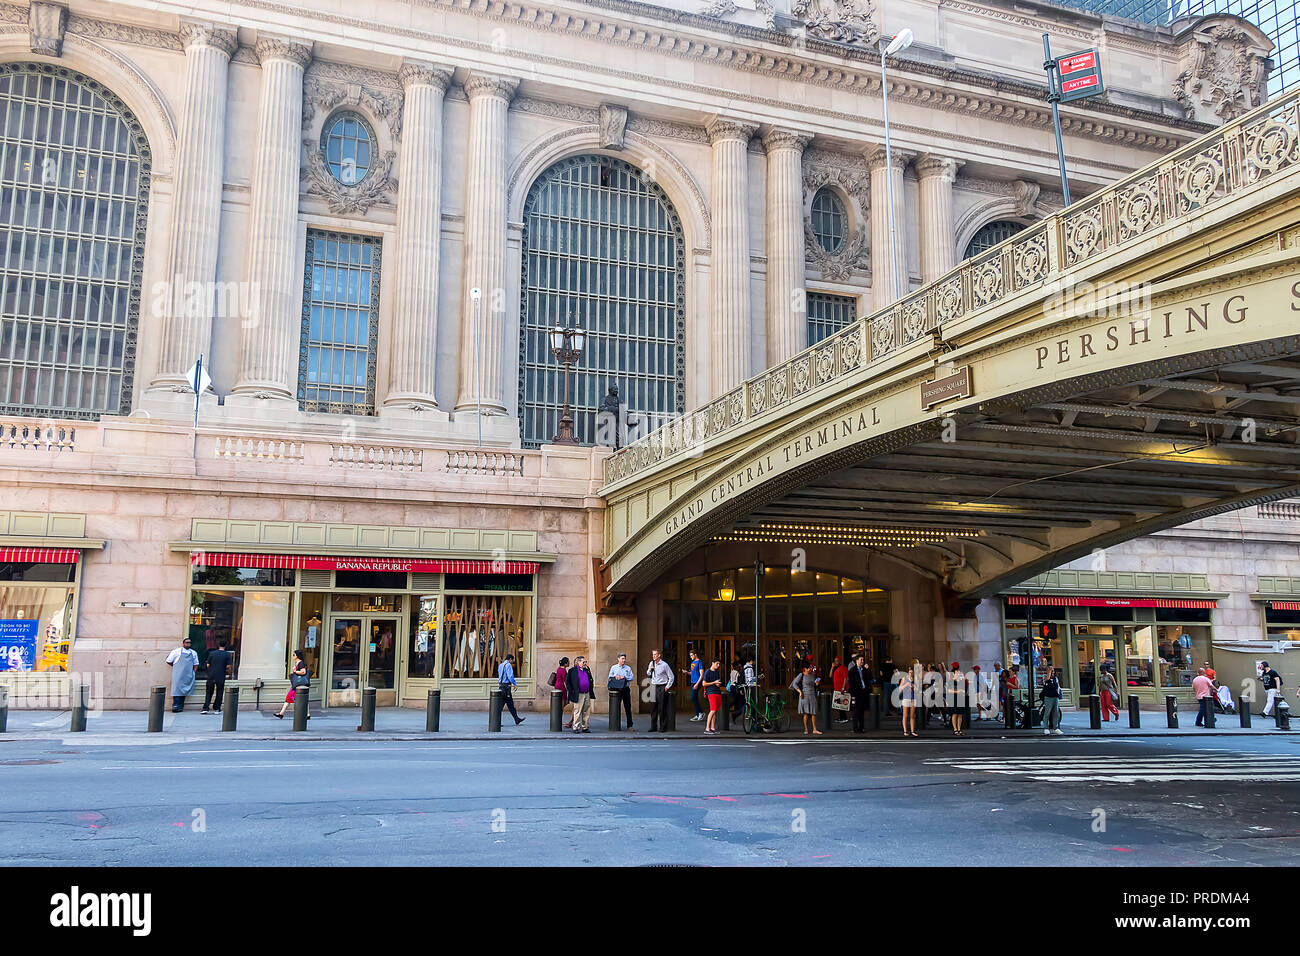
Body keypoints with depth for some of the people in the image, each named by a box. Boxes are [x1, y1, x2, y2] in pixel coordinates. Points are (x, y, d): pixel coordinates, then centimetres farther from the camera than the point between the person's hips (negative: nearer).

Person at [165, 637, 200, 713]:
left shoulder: (193, 653, 17)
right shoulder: (176, 651, 5)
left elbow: (196, 664, 21)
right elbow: (168, 661, 8)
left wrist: (193, 672, 9)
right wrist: (176, 667, 7)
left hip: (188, 675, 3)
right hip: (178, 674, -3)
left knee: (183, 690, 1)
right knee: (177, 689, -12)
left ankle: (180, 707, 3)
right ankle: (175, 706, -13)